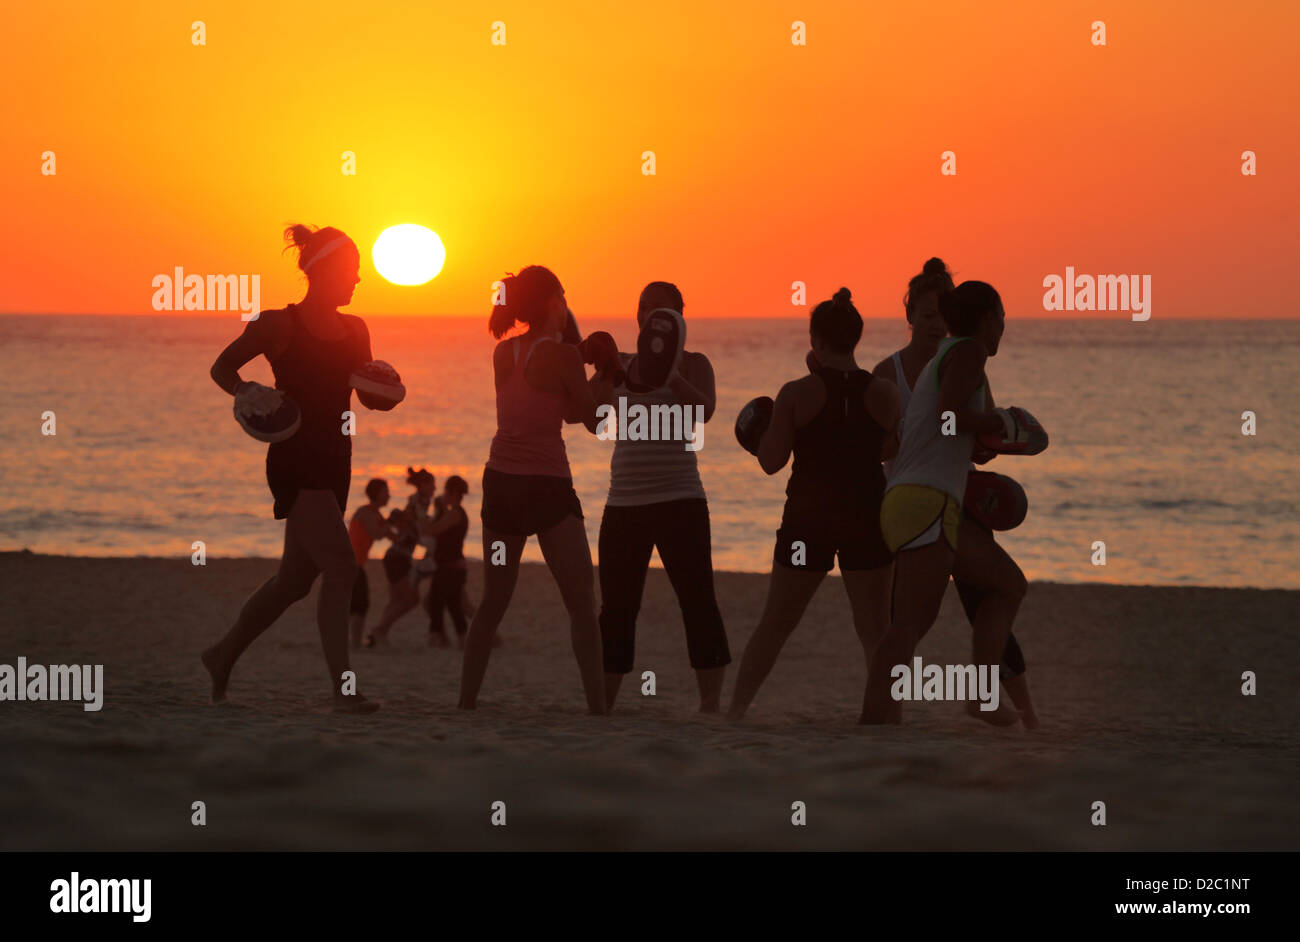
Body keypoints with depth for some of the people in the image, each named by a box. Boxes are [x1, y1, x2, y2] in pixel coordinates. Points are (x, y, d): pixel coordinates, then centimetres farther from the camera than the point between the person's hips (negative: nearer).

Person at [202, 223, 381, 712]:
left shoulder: (354, 331, 11)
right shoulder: (279, 325, -6)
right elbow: (222, 366, 2)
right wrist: (245, 392, -18)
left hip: (333, 461, 7)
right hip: (294, 458, -7)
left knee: (296, 579, 13)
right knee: (340, 564, -17)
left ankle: (224, 655, 31)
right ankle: (342, 687, -15)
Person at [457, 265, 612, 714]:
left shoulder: (503, 352, 9)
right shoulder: (561, 355, -10)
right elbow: (594, 420, -2)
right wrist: (607, 376, 11)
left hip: (500, 481, 6)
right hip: (546, 486, -6)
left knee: (493, 602, 14)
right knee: (582, 604, -3)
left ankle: (466, 699, 11)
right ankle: (597, 704, -10)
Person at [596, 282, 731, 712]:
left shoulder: (693, 363, 5)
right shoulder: (620, 365, 15)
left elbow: (705, 409, -13)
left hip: (679, 500, -4)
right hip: (624, 503, 4)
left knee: (697, 599, -8)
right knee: (616, 608, 6)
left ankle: (711, 703, -6)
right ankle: (602, 704, 12)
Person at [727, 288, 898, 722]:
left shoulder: (796, 393, -9)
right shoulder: (884, 394, -3)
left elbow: (771, 461, -8)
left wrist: (761, 430, 11)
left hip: (809, 518, -1)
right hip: (867, 519, 1)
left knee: (774, 625, 12)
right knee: (875, 632, 6)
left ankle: (735, 711, 16)